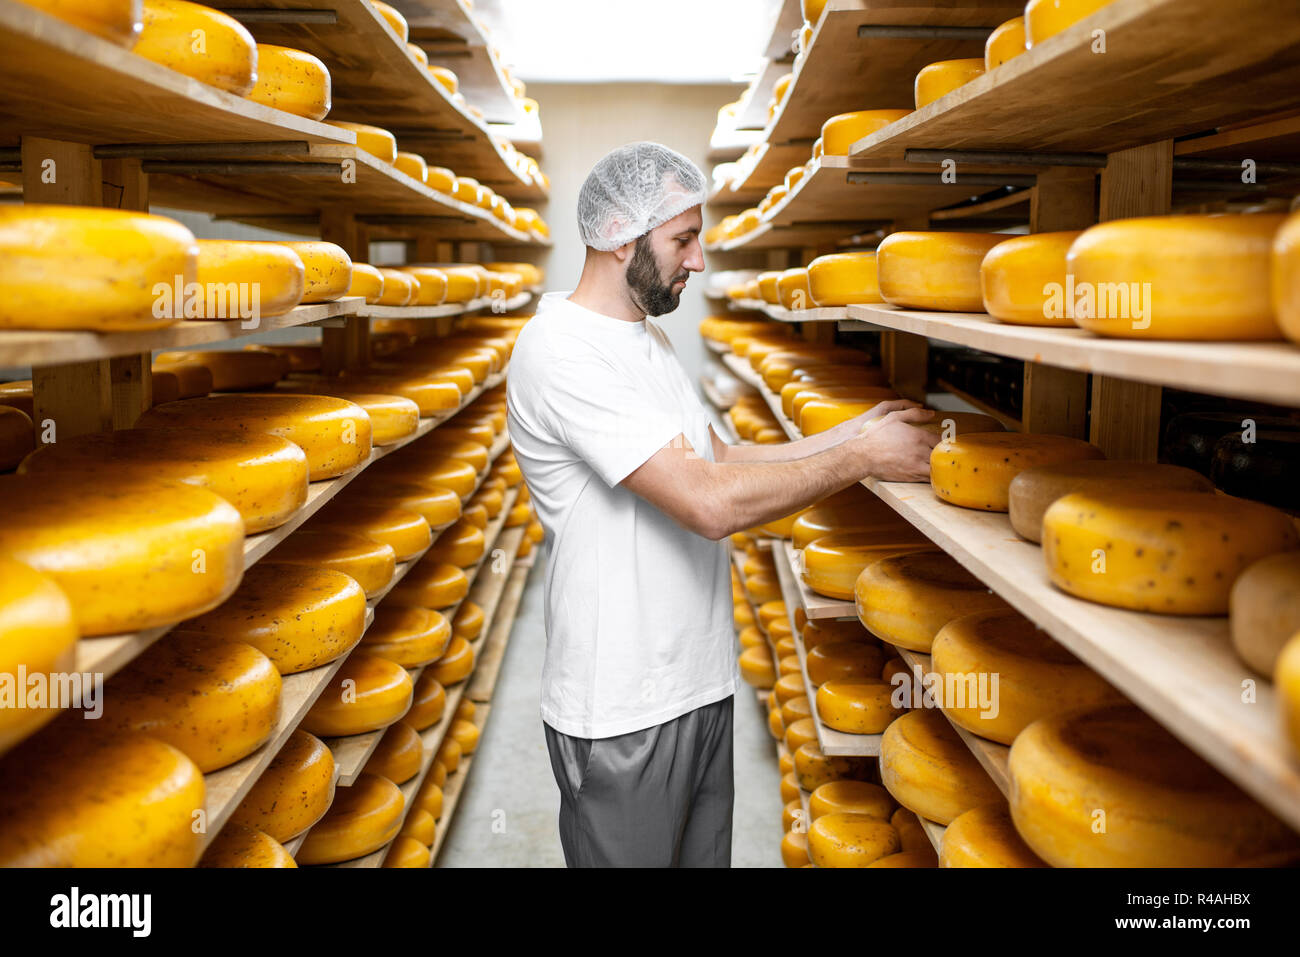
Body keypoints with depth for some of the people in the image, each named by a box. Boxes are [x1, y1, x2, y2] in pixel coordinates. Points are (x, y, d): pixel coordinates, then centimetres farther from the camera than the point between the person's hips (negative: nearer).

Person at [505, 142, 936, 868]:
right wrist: (862, 459, -18)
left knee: (704, 857, 20)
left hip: (700, 681, 9)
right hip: (621, 715, -9)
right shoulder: (561, 350, -21)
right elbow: (710, 501, -27)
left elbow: (721, 459, 10)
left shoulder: (648, 339, 12)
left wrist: (849, 434, 0)